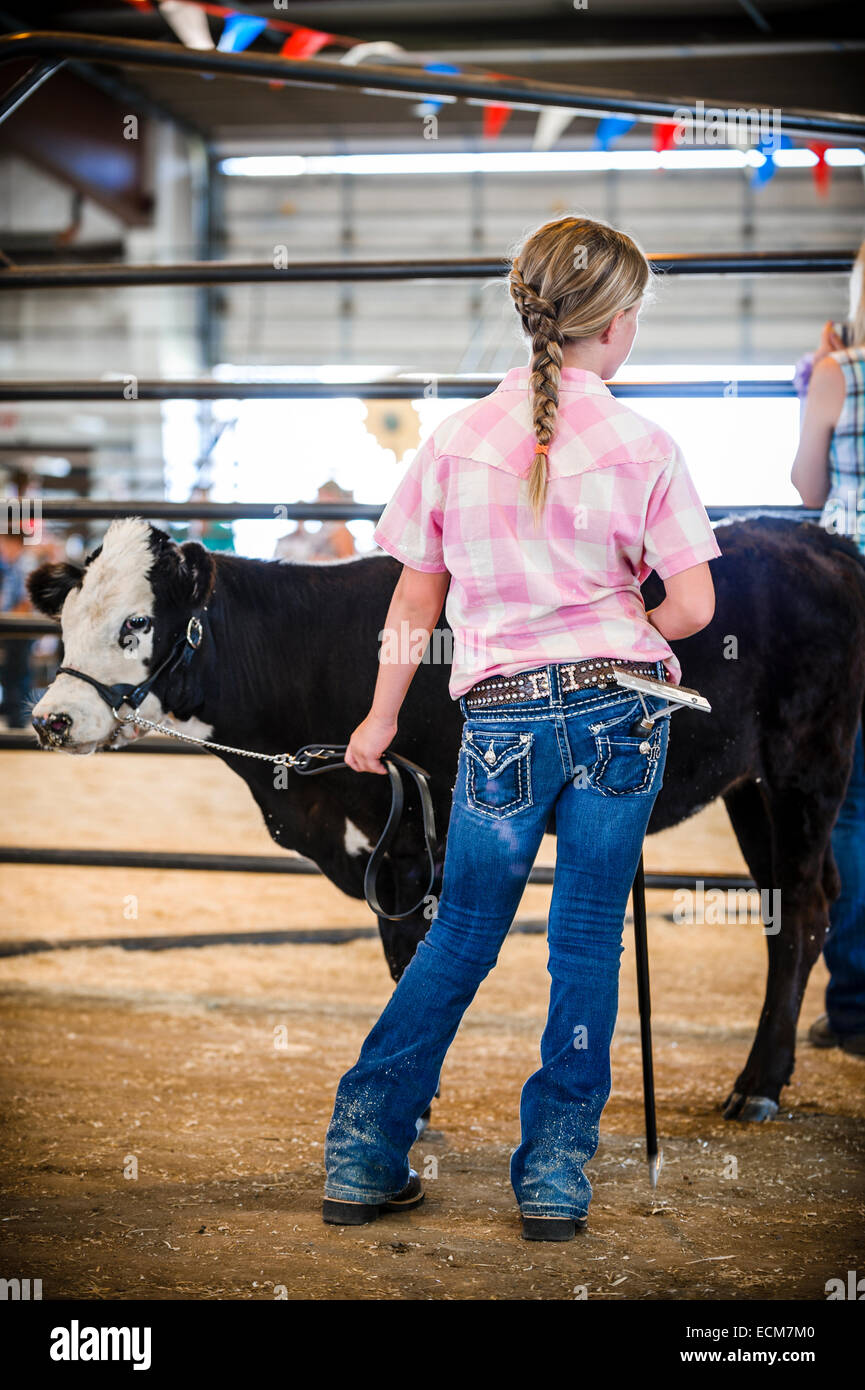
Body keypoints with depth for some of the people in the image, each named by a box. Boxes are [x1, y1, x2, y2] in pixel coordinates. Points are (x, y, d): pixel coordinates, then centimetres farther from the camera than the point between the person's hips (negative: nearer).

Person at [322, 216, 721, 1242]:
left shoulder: (458, 441, 0)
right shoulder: (642, 447, -6)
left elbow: (416, 598, 6)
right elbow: (692, 606, -7)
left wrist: (380, 718, 17)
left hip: (504, 716, 2)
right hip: (618, 706, -2)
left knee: (460, 937, 13)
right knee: (588, 938, 9)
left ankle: (363, 1156, 12)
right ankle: (555, 1175, 11)